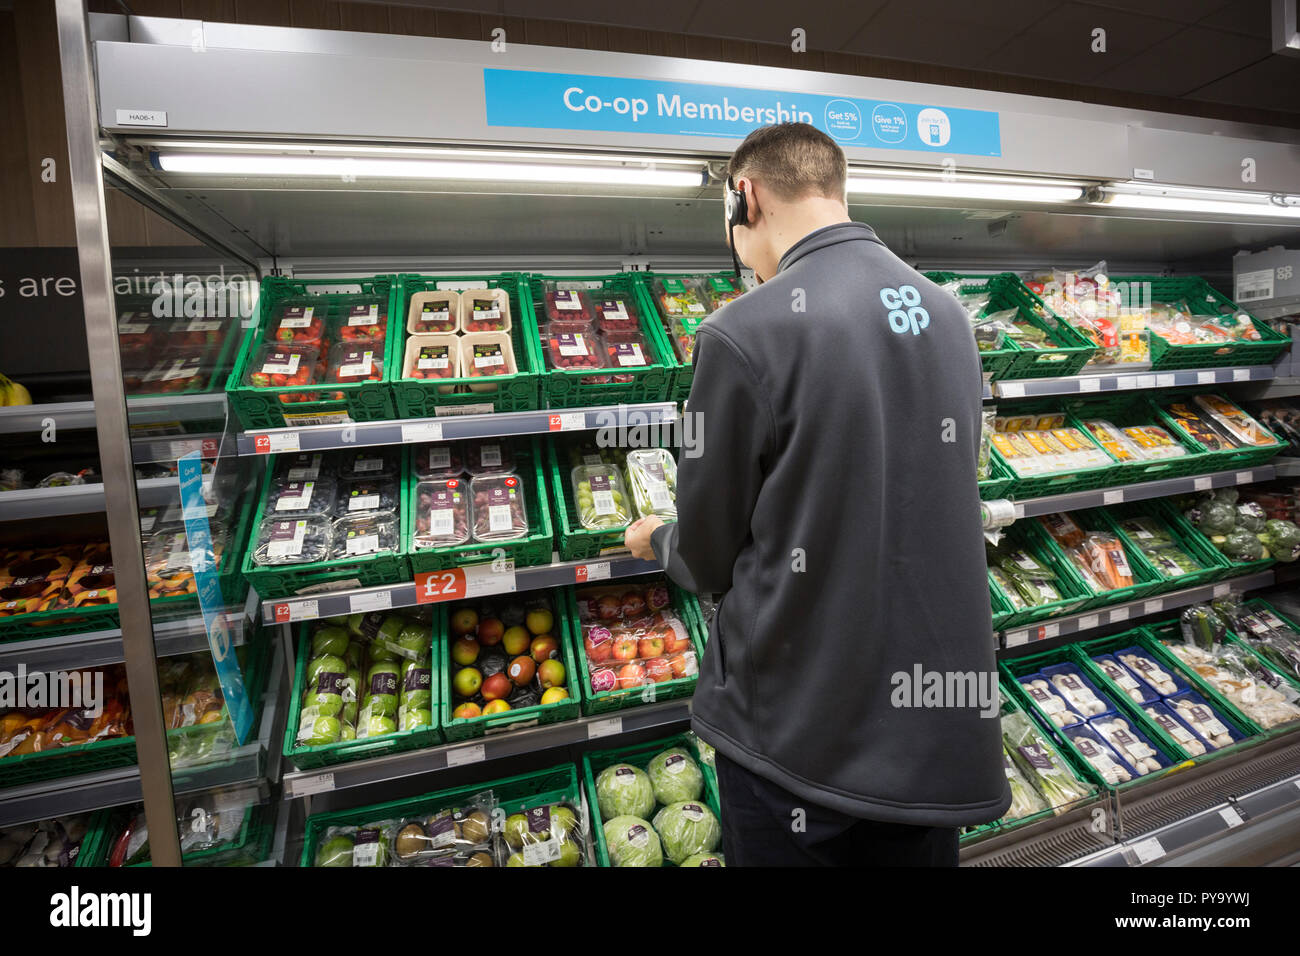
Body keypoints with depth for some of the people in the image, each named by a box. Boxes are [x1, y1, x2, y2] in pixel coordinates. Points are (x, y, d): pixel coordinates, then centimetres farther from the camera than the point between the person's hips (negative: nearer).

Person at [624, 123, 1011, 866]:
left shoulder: (743, 334, -19)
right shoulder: (950, 313, 1)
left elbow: (708, 559, -11)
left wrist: (654, 540, 13)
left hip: (800, 740, -6)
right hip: (942, 722, 6)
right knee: (919, 847, 27)